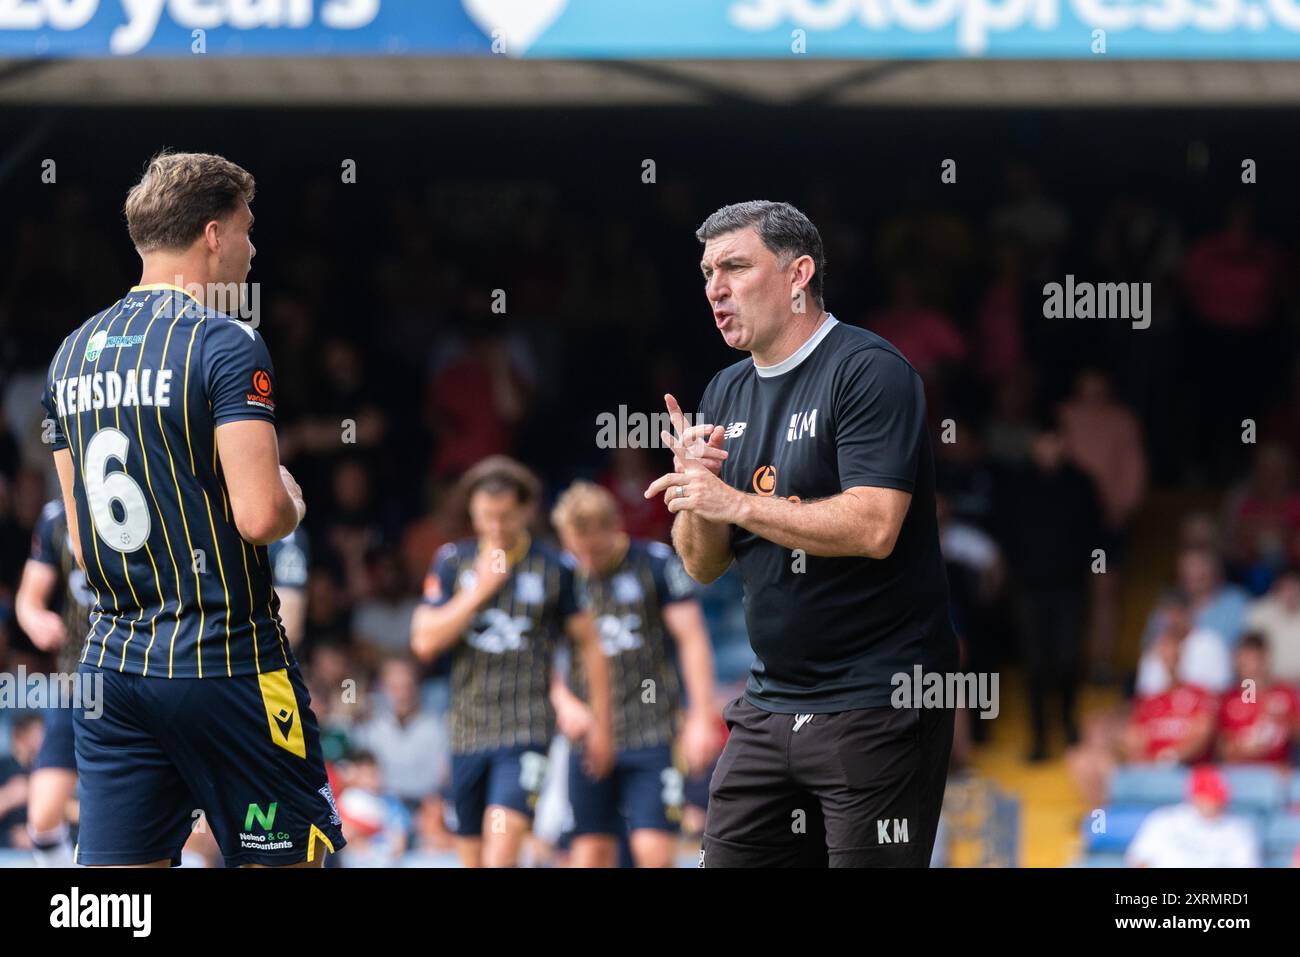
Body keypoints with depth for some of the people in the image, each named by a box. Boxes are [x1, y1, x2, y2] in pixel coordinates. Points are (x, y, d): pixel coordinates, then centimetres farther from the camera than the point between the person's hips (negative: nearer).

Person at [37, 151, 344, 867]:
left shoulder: (73, 354, 12)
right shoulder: (226, 345, -11)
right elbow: (259, 515, -18)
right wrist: (293, 501, 2)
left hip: (109, 665, 6)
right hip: (226, 665, -6)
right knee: (289, 858, 5)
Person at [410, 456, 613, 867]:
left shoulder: (554, 569, -1)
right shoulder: (452, 562, 6)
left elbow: (589, 645, 8)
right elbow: (425, 641, -2)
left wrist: (600, 725, 8)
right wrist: (479, 590, -10)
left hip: (526, 730, -4)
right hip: (467, 733, 4)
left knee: (502, 841, -21)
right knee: (471, 855, 8)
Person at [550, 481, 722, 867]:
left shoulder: (657, 564, -3)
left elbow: (692, 639, -2)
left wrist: (701, 717, -7)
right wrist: (563, 702, -6)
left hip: (653, 733, -3)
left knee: (653, 850, -11)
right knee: (590, 851, 3)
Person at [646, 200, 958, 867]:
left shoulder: (868, 371, -10)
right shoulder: (725, 394, 14)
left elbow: (873, 528, -22)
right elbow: (701, 564, 14)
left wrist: (735, 504, -15)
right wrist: (695, 491, -7)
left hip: (875, 706, -7)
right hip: (769, 705, 8)